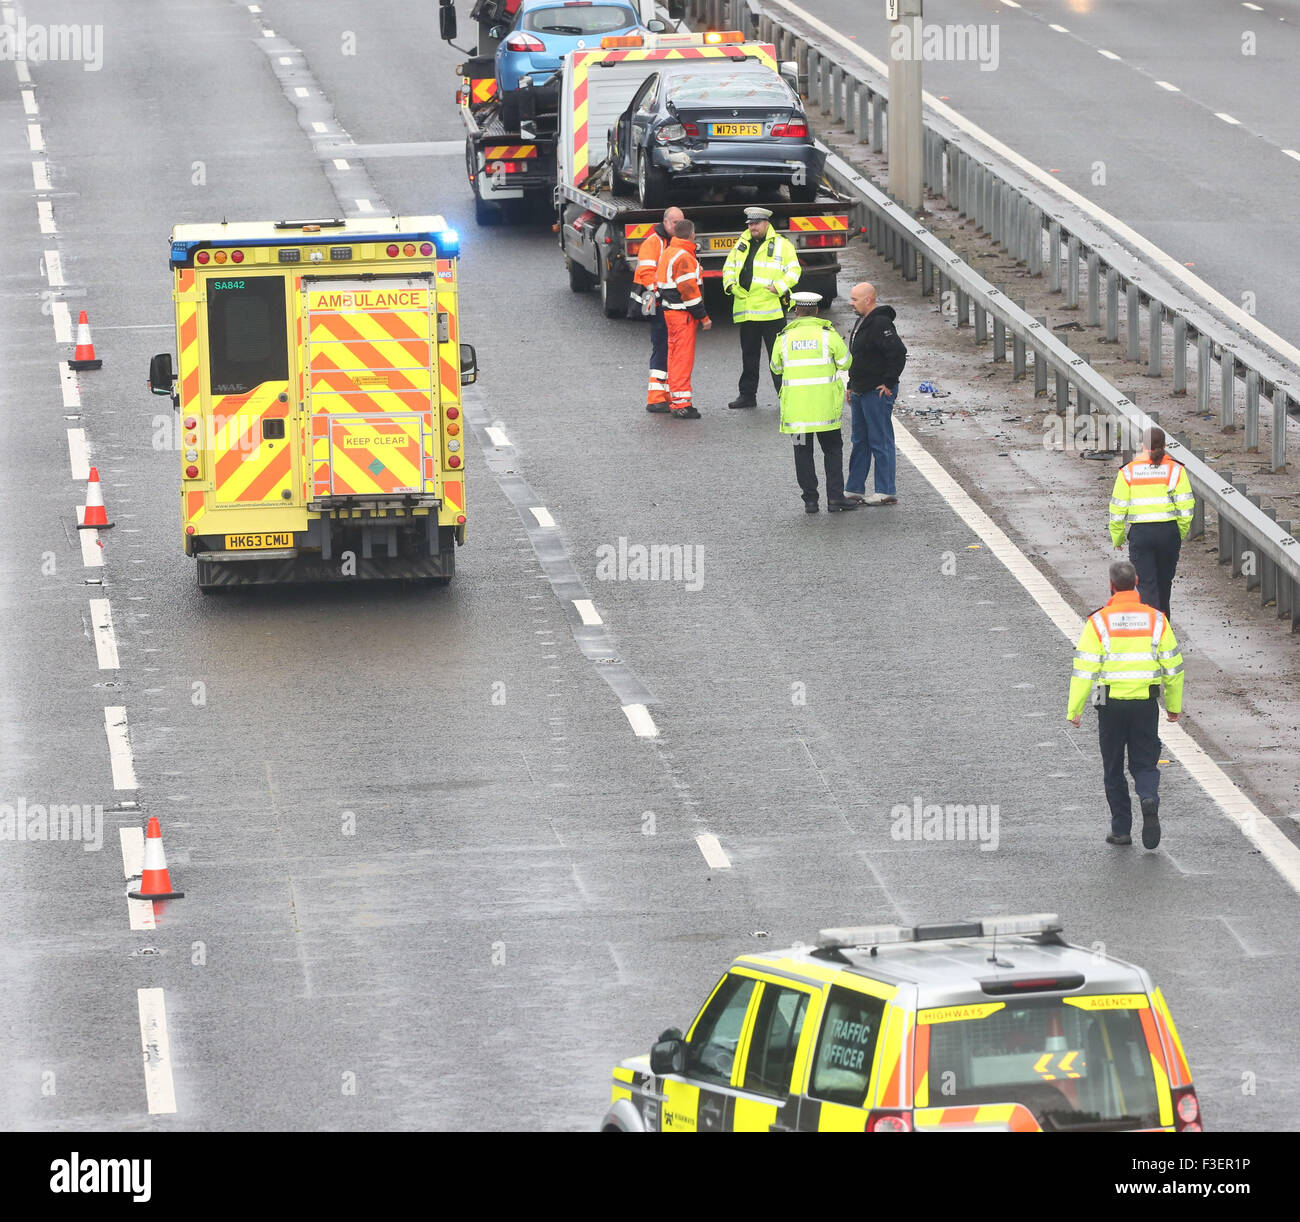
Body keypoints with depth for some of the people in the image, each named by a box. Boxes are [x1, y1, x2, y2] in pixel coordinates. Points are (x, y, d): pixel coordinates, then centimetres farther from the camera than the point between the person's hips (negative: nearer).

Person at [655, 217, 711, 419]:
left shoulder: (668, 253, 13)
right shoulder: (684, 257, -18)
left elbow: (658, 282, 21)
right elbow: (689, 289, -20)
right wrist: (703, 316, -15)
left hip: (670, 310, 10)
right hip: (683, 315, -10)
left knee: (675, 356, 15)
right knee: (684, 357, -8)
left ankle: (676, 401, 22)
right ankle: (682, 404, -9)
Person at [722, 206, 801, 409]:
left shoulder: (781, 245, 0)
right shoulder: (741, 244, 15)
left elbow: (794, 271, -3)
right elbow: (729, 267, 22)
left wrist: (779, 287, -16)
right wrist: (730, 284, 2)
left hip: (771, 310, -5)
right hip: (746, 312, 5)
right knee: (749, 355, 12)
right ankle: (747, 395, 20)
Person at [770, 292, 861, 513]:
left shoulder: (784, 337, 0)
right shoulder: (828, 334, -5)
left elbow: (776, 368, 11)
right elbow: (845, 363, 1)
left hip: (796, 404, 1)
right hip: (824, 403, -1)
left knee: (803, 451, 9)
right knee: (832, 449, 10)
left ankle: (810, 500, 7)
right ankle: (835, 497, 3)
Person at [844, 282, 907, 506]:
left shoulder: (880, 324, -18)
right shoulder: (862, 322, 15)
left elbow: (898, 353, -25)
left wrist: (888, 383, -20)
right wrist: (852, 386, 23)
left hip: (878, 393, -11)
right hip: (860, 393, 11)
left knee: (880, 442, -5)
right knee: (860, 441, 15)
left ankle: (886, 492, -1)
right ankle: (854, 489, 21)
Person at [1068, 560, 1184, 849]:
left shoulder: (1100, 622, -7)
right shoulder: (1156, 619, 0)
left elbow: (1084, 669, -8)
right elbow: (1173, 666, 5)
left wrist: (1075, 709, -3)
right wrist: (1174, 705, 16)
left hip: (1111, 703, -2)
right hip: (1146, 703, 2)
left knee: (1114, 768, 12)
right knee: (1144, 763, 12)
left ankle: (1121, 829, 14)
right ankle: (1149, 799, -19)